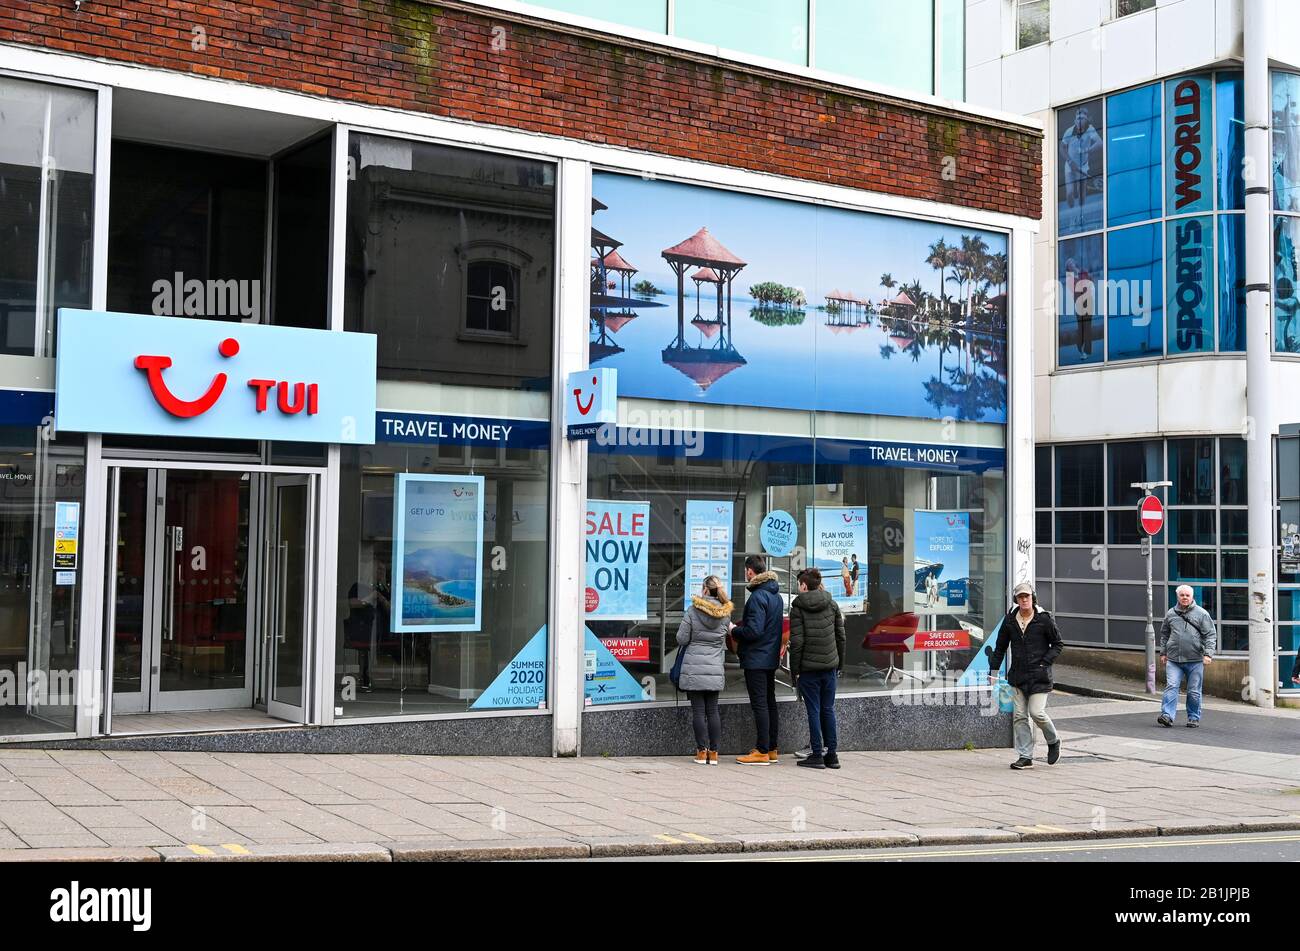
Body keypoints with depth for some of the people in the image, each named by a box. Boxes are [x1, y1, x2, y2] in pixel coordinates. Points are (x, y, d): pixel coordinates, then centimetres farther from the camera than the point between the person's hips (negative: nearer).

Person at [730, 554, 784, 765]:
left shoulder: (757, 596, -18)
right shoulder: (775, 594, 13)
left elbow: (754, 631, -24)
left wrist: (734, 630, -7)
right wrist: (743, 624, 15)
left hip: (756, 658, -9)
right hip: (771, 658, 10)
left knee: (759, 704, -6)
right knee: (770, 702, 13)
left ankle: (762, 751, -4)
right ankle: (772, 749, 19)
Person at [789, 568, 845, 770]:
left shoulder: (798, 608, -7)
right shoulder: (832, 604, 5)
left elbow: (797, 642, -11)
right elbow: (841, 637, 7)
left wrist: (795, 670, -4)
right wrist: (839, 664, 15)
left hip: (808, 667, -4)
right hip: (830, 665, 4)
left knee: (814, 710, 1)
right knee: (828, 709, 10)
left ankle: (817, 754, 3)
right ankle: (831, 754, 12)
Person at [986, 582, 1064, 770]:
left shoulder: (1044, 619, -4)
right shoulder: (1010, 620, 7)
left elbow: (1058, 645, 4)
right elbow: (1000, 647, 16)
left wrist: (1044, 663, -9)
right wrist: (993, 671, 12)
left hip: (1039, 676, -4)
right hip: (1018, 675, 4)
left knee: (1037, 712, -11)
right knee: (1020, 716, 1)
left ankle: (1053, 742, 18)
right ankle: (1025, 757, 6)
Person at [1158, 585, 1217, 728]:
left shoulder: (1201, 614, 2)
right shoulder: (1170, 614, 11)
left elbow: (1211, 635, -1)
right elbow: (1164, 634, 22)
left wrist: (1208, 653, -11)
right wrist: (1163, 652, 18)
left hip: (1195, 660, -2)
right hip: (1173, 660, 2)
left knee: (1194, 691, 5)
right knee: (1171, 687, -10)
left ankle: (1194, 718, 17)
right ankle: (1167, 716, -15)